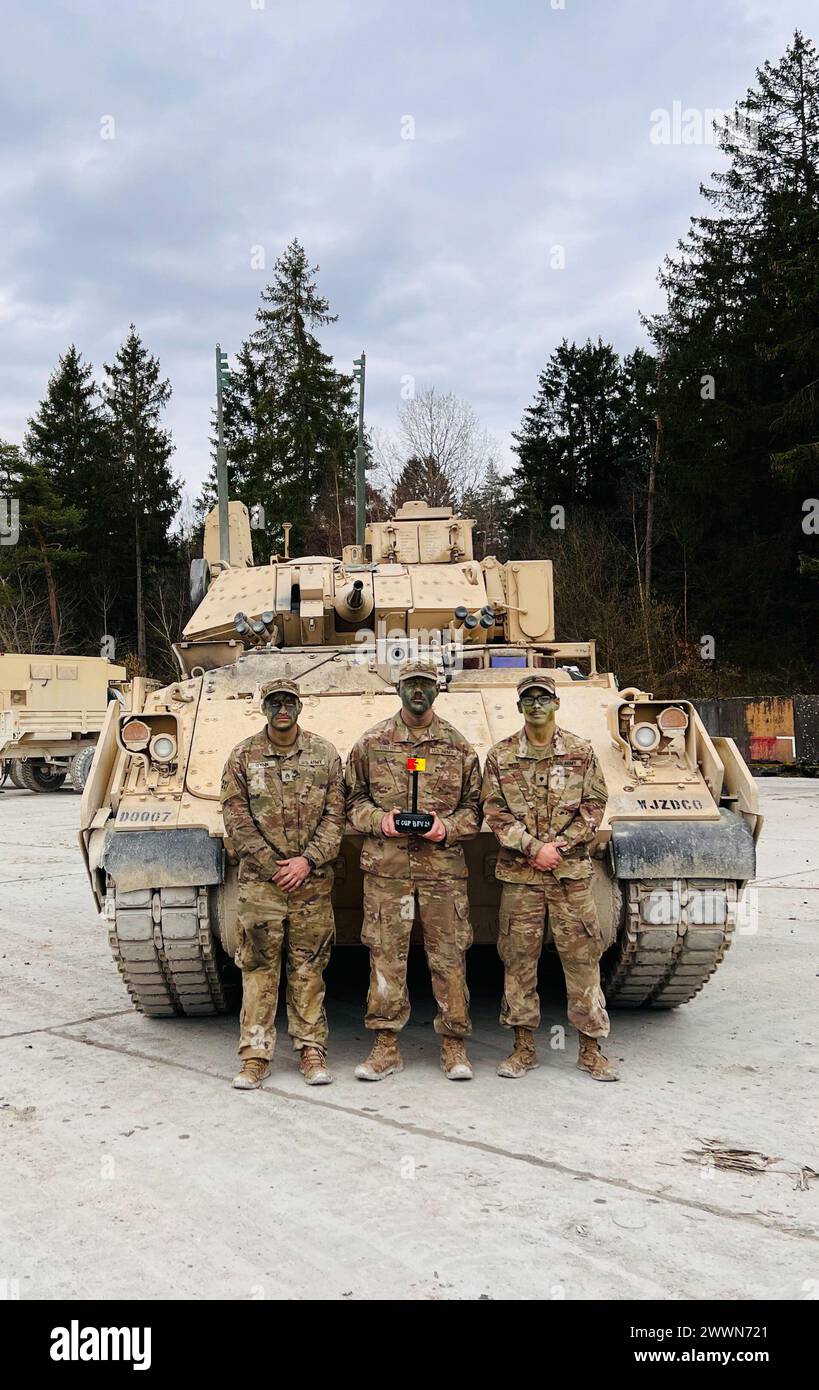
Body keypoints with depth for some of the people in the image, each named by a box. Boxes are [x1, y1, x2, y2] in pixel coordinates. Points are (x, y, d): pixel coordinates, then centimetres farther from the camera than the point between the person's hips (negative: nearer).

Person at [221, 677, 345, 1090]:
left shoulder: (324, 754, 4)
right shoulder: (243, 757, 3)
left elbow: (335, 815, 1)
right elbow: (237, 819, -1)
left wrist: (307, 861, -10)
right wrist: (272, 865, -8)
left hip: (312, 881, 1)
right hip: (259, 881, 0)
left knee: (309, 969, 7)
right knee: (258, 969, 2)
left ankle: (311, 1051, 17)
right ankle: (255, 1056, 10)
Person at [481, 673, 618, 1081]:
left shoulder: (581, 752, 4)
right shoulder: (500, 756, 3)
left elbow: (594, 805, 3)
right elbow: (496, 813, -1)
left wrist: (562, 844, -9)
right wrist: (533, 848, -12)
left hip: (571, 872, 0)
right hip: (519, 874, 0)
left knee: (582, 959, 2)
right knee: (519, 961, 5)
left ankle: (590, 1048, 13)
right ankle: (524, 1047, 18)